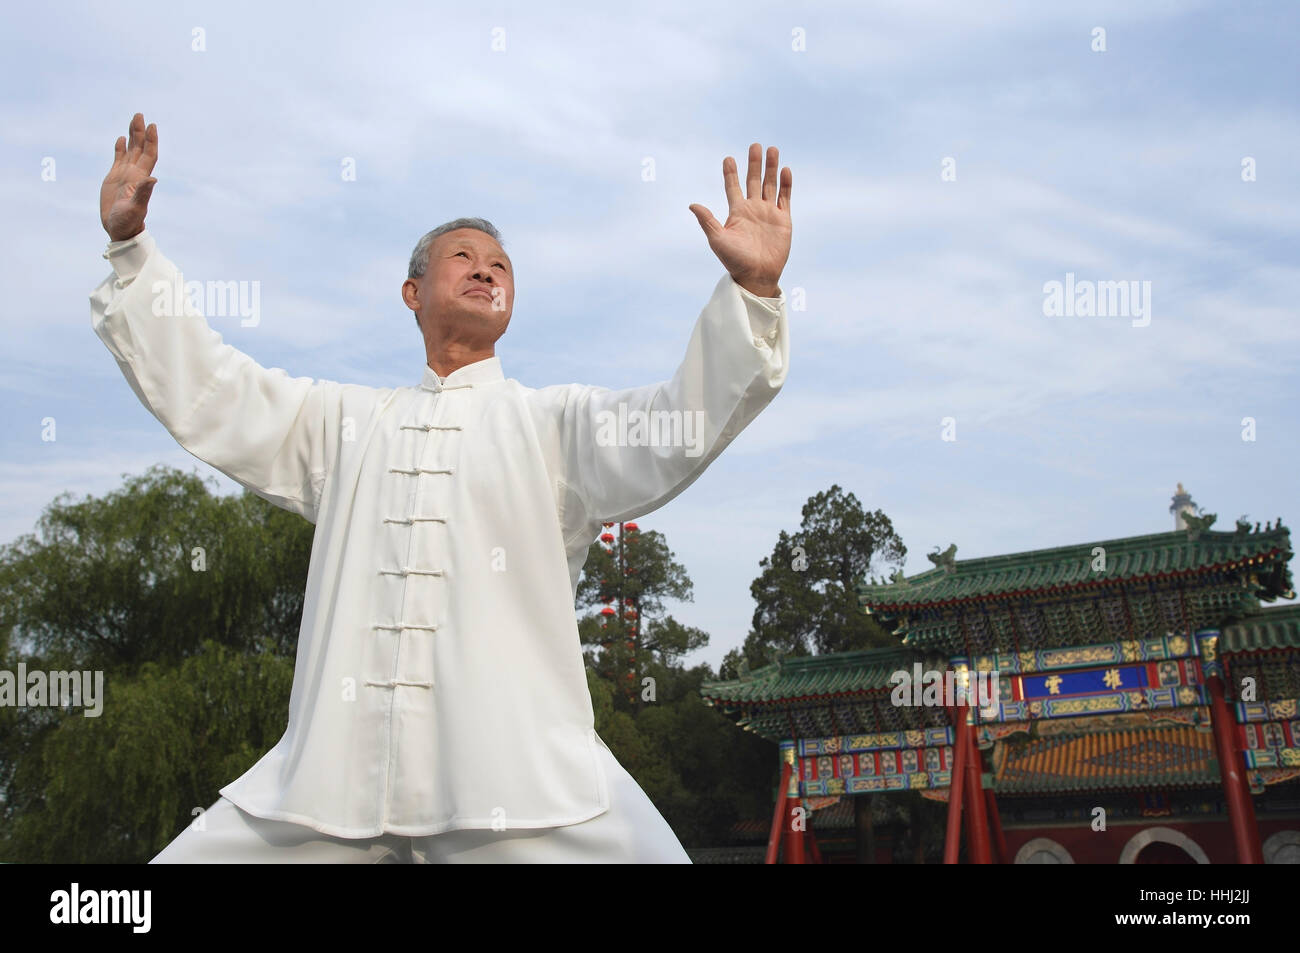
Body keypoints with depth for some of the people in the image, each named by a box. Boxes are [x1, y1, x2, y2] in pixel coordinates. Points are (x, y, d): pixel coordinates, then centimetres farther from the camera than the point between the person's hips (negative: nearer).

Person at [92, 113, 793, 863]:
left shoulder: (557, 423, 11)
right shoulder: (346, 421, 22)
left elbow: (685, 425, -4)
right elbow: (203, 388, 19)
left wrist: (754, 290, -18)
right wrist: (130, 244, 13)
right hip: (334, 774, 3)